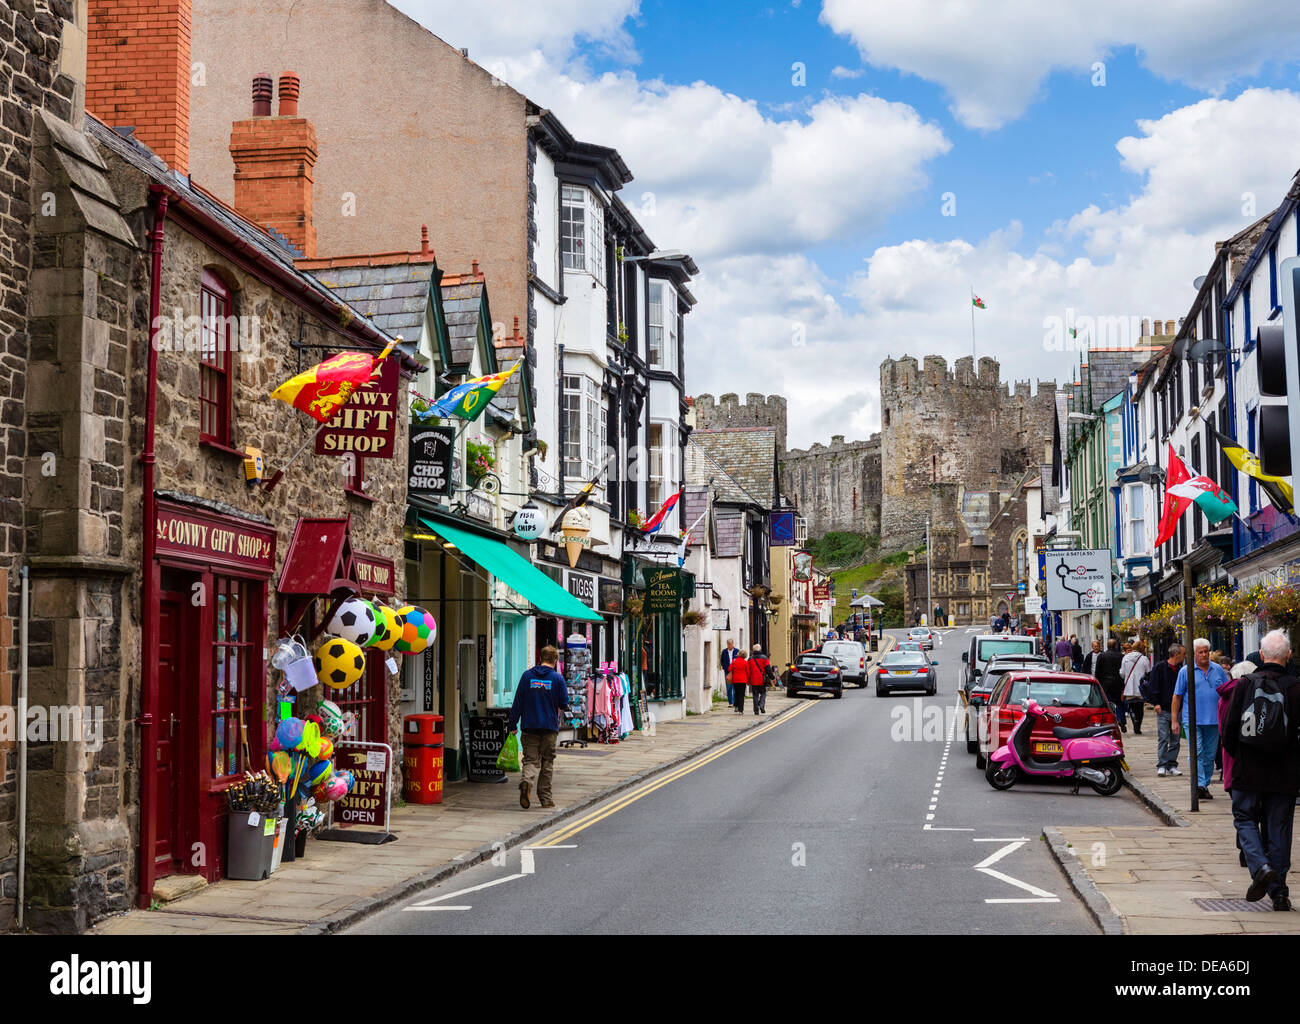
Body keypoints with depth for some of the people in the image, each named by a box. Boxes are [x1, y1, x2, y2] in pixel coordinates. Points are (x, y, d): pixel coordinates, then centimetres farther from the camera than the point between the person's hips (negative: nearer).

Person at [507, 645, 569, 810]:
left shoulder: (527, 676, 2)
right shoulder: (557, 678, -4)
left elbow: (517, 702, 2)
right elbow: (565, 704, -1)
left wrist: (512, 724, 6)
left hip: (530, 726, 1)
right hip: (550, 728, -1)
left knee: (531, 759, 2)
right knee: (547, 762, 10)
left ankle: (527, 782, -28)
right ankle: (545, 798, 13)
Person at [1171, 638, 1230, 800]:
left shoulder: (1218, 670, 11)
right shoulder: (1185, 671, 3)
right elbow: (1177, 696, 4)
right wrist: (1175, 720, 0)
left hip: (1214, 720, 3)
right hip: (1193, 720, -3)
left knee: (1209, 755, 7)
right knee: (1196, 753, -13)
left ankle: (1205, 785, 16)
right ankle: (1199, 784, -20)